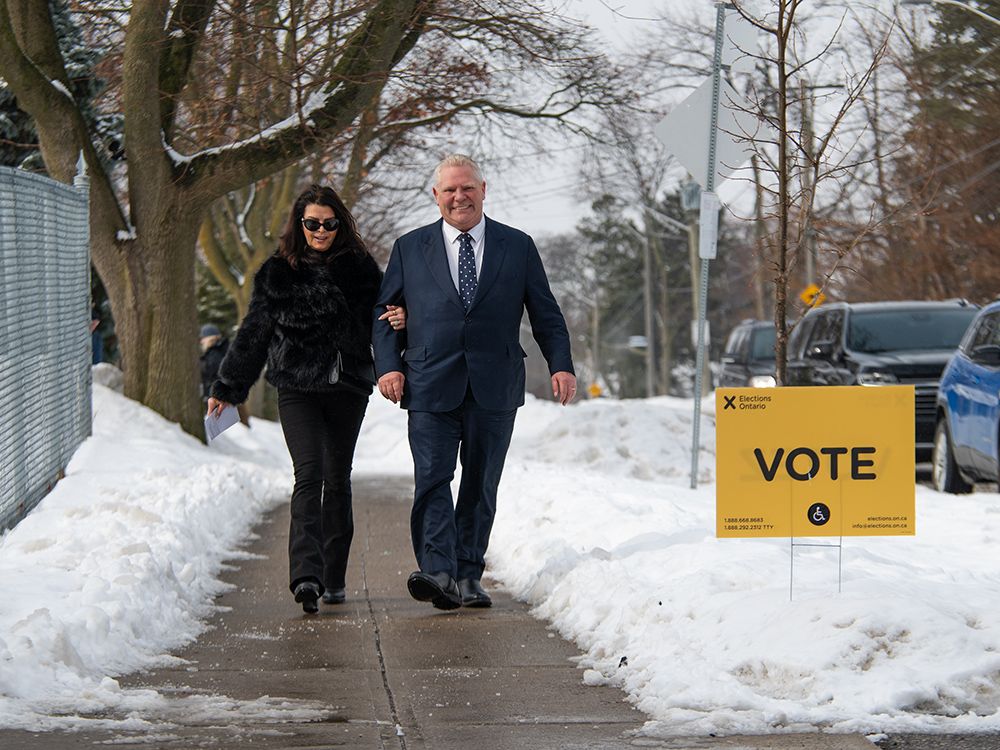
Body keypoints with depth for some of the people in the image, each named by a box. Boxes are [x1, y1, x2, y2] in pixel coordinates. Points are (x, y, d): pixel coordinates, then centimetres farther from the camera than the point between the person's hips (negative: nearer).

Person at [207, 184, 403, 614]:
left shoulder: (360, 269, 6)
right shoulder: (276, 273, 6)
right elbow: (253, 333, 12)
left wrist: (398, 321, -16)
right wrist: (226, 388, 15)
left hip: (347, 388, 1)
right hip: (297, 389, -1)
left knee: (337, 479, 6)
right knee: (309, 473, -16)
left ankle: (334, 578, 14)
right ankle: (306, 575, -28)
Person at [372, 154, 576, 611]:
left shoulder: (518, 247, 9)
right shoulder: (409, 249, 9)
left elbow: (545, 314, 10)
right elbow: (384, 313, 11)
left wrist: (561, 365, -2)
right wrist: (388, 365, -3)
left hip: (494, 387, 1)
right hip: (430, 385, -1)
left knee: (481, 484, 5)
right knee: (432, 479, -13)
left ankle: (468, 576, 12)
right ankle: (437, 572, -21)